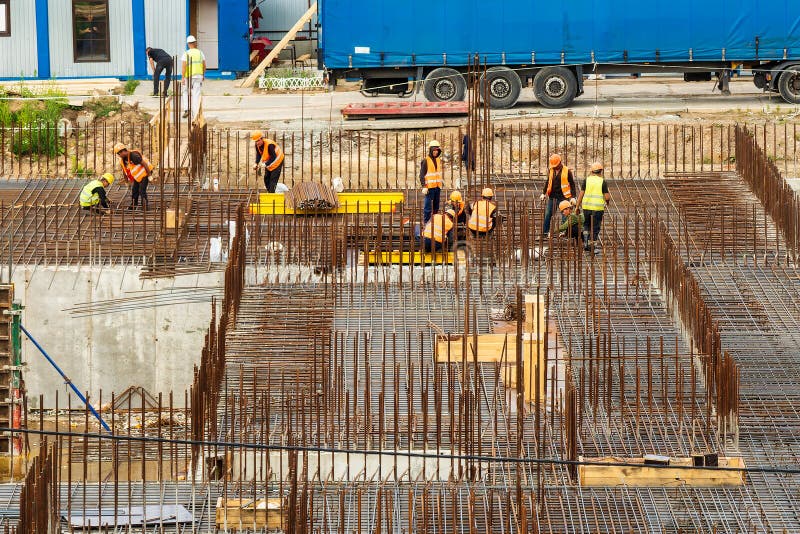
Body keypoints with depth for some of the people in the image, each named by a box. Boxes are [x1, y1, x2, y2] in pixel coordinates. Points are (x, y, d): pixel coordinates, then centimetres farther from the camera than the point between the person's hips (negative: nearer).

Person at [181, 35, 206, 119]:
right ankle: (195, 114, -1)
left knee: (186, 93, 18)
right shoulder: (200, 53, 1)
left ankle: (186, 110, 2)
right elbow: (204, 66, 6)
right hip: (198, 76, 2)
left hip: (188, 76, -2)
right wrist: (203, 75, 20)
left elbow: (184, 66, -14)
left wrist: (183, 78, -13)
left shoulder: (186, 54, -8)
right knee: (196, 95, 3)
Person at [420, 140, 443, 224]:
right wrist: (424, 186, -16)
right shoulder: (426, 161, -8)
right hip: (429, 187, -7)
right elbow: (422, 175, -9)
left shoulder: (438, 160, 14)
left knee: (436, 206, 12)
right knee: (428, 206, -9)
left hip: (437, 187, 7)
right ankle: (426, 222, -6)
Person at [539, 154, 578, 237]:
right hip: (552, 196, 4)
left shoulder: (567, 171, -5)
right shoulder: (551, 171, 9)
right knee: (547, 214, 3)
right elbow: (547, 182, 20)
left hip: (562, 197, -4)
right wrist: (543, 193, 14)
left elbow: (572, 184, -1)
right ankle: (545, 232, 9)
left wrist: (573, 197, -7)